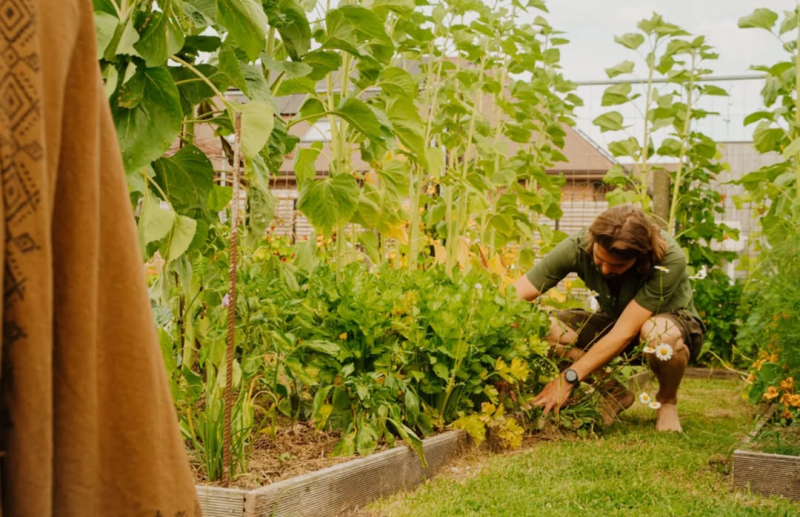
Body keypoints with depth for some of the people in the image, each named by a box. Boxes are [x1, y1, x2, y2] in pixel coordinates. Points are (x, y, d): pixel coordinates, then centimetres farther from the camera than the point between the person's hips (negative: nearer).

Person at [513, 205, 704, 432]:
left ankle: (668, 401, -6)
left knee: (659, 332, -41)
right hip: (613, 322, 4)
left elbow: (625, 332, -35)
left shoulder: (670, 259, -34)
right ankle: (615, 393, 0)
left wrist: (568, 379, -36)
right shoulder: (579, 246, -26)